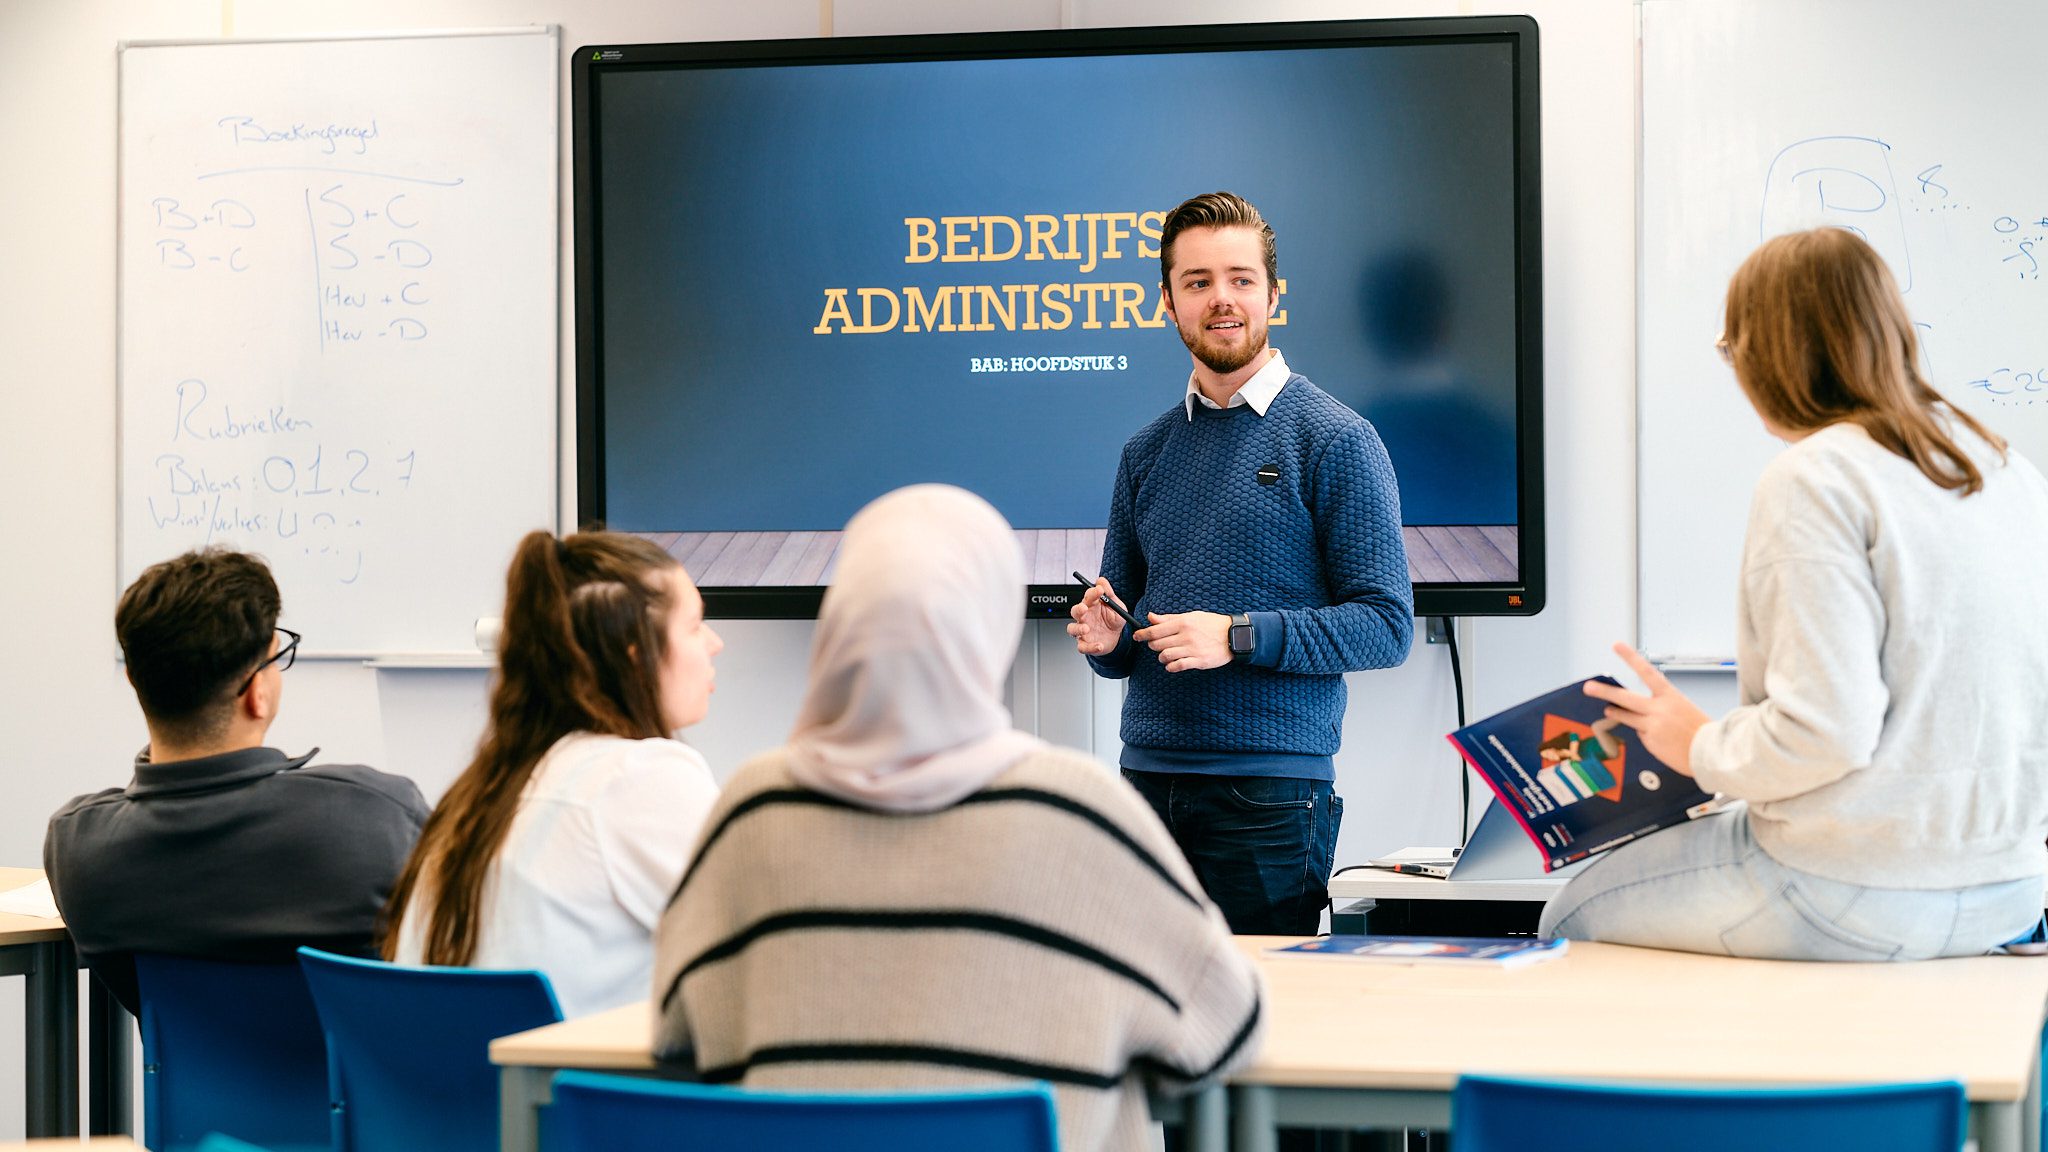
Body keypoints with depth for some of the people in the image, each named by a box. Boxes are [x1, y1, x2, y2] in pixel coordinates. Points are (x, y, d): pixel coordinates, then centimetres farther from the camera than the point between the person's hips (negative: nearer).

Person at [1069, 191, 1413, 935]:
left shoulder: (1334, 440, -2)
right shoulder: (1147, 452, 15)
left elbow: (1386, 627, -8)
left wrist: (1239, 637, -16)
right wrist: (1104, 637, -2)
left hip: (1271, 788, -5)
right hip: (1148, 778, 5)